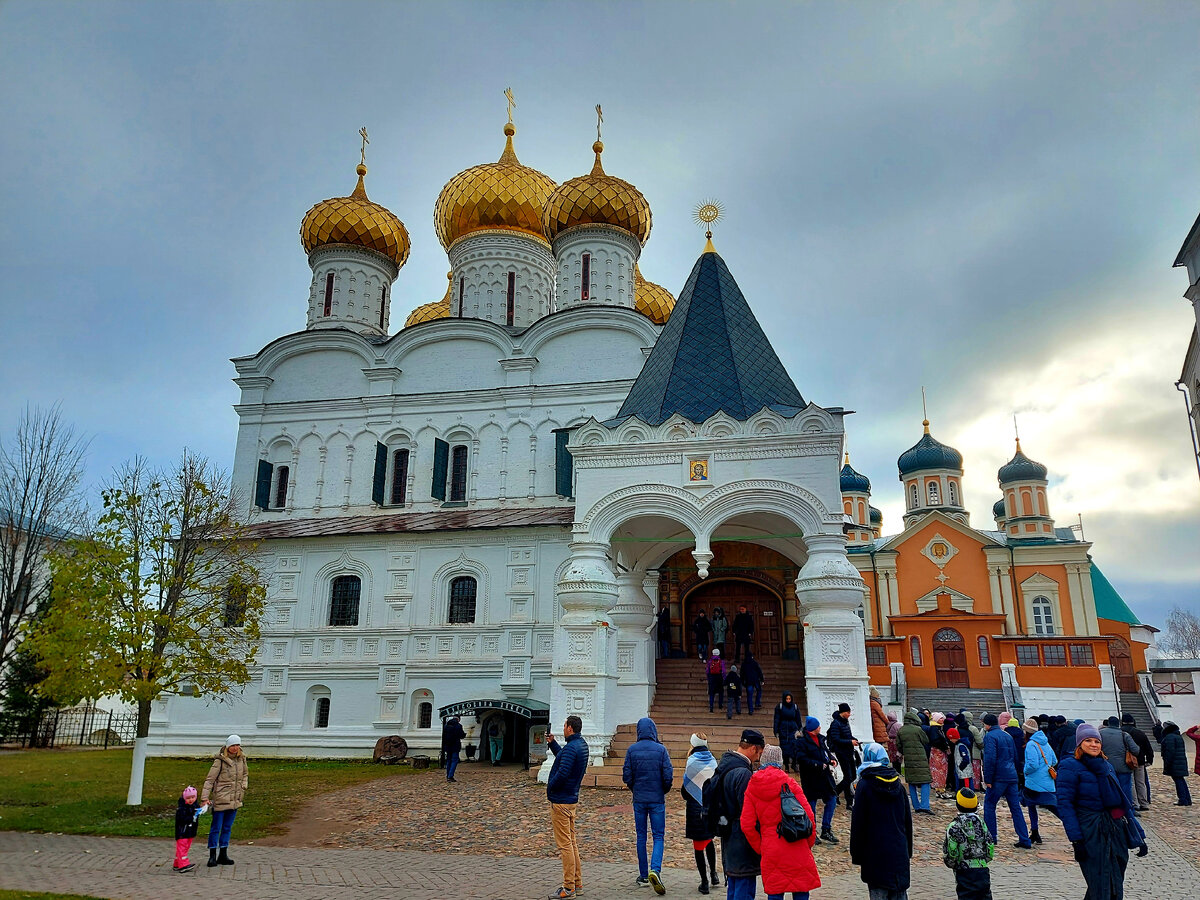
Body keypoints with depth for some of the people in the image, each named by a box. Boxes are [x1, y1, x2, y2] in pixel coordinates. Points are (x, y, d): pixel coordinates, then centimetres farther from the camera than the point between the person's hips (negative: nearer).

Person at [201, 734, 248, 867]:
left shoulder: (241, 759, 7)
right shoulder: (220, 761, -12)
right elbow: (210, 779, -12)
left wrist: (243, 786, 9)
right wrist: (204, 798, -17)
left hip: (235, 800, 6)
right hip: (220, 799, -6)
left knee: (227, 827, 12)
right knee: (216, 828, 2)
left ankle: (223, 855, 20)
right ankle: (212, 856, 11)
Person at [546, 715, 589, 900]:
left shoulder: (570, 748, -21)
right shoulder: (582, 744, 10)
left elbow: (563, 772, -28)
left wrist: (550, 787, -12)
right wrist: (552, 743, 21)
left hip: (560, 801, -10)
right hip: (572, 799, 10)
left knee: (565, 844, -4)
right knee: (571, 841, 17)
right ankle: (577, 882, 24)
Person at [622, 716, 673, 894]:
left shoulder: (632, 750, -3)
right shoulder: (661, 749, -7)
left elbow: (626, 776, -2)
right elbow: (668, 776, -8)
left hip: (639, 800, 2)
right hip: (657, 800, -2)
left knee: (641, 837, 12)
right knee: (659, 836, 4)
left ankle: (643, 876, 17)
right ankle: (655, 870, -16)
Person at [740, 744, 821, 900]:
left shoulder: (751, 788, 1)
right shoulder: (789, 782, -5)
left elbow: (747, 825, 0)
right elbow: (808, 816, -6)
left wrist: (760, 849, 10)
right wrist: (809, 843, 7)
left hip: (771, 851, 2)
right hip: (797, 848, -2)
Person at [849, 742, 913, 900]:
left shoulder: (864, 785, -10)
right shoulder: (898, 785, 5)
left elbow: (858, 823, -8)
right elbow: (908, 820, 12)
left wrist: (856, 855, -1)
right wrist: (908, 850, 20)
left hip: (875, 852, -5)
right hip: (899, 850, 5)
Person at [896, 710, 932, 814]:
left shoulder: (900, 730, 4)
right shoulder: (918, 729, -10)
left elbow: (898, 745, 10)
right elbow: (926, 742, 1)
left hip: (908, 760, 5)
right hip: (920, 759, -5)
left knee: (911, 783, 12)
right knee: (925, 782, -2)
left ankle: (916, 806, 13)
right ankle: (924, 806, -13)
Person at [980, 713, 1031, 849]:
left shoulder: (990, 736, -9)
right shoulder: (1008, 735, 14)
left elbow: (990, 759, -18)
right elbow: (1015, 757, 20)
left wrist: (987, 779, -13)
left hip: (999, 777, -7)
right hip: (1012, 777, 7)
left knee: (989, 805, 5)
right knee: (1016, 808, 9)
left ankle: (991, 837, 8)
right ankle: (1024, 840, 7)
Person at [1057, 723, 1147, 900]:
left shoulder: (1107, 766, 17)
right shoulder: (1070, 766, -6)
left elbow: (1122, 801, 20)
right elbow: (1065, 804, -12)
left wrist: (1139, 836, 14)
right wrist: (1076, 839, -20)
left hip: (1117, 831, 7)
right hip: (1091, 833, -7)